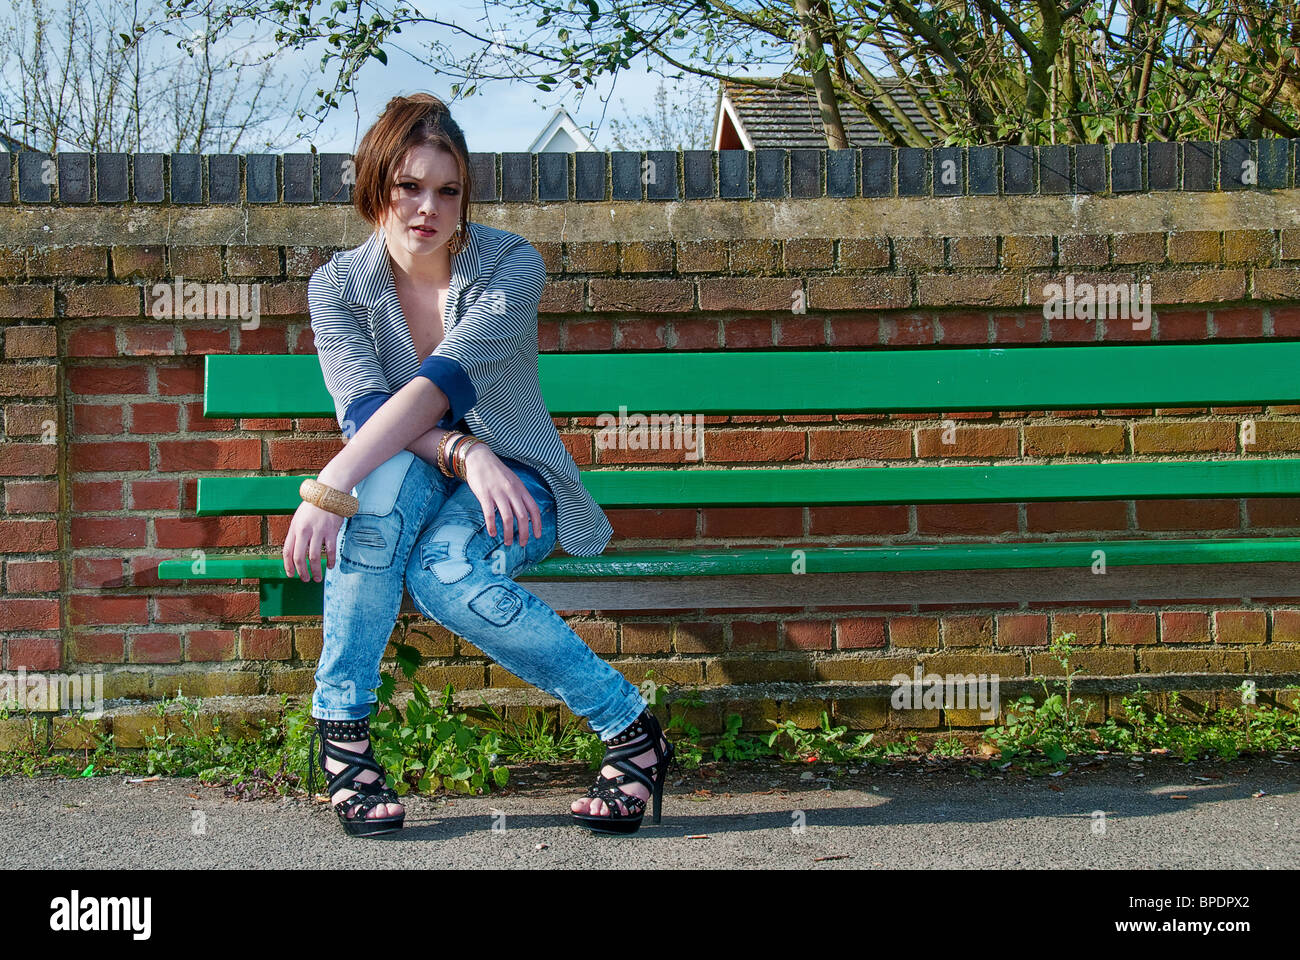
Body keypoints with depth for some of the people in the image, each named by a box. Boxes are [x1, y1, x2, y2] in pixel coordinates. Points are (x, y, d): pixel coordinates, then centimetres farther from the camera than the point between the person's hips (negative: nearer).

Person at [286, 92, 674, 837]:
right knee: (391, 474, -35)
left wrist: (327, 490, -38)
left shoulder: (510, 265, -13)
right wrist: (463, 455, -36)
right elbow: (363, 411, -17)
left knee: (446, 571, -35)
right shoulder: (338, 286, -4)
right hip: (408, 495, 2)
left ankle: (632, 728, -22)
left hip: (517, 485, -2)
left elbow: (441, 383, -27)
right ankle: (341, 726, -27)